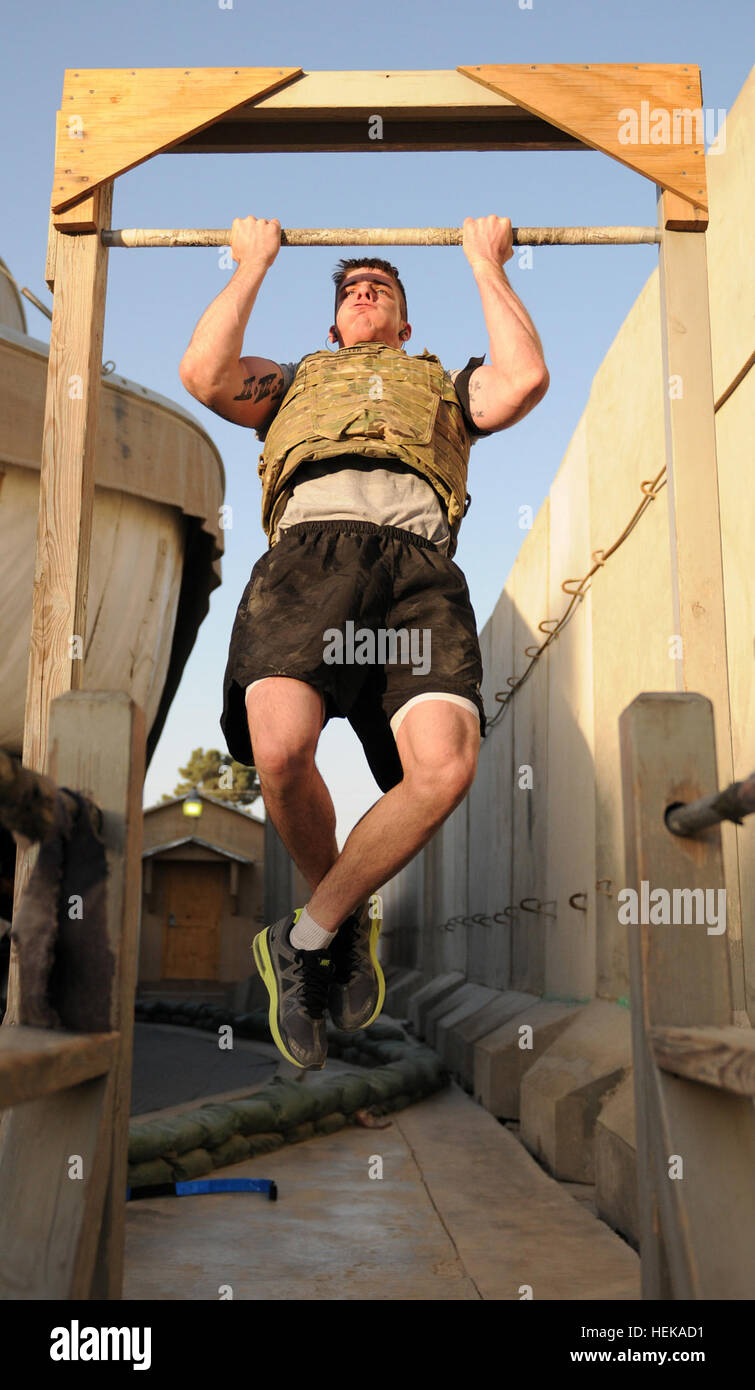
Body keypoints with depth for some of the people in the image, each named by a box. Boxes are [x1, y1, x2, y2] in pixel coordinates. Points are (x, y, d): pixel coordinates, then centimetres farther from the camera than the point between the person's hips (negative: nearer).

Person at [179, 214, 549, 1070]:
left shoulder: (446, 384, 40)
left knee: (444, 767, -29)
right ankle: (345, 920, 0)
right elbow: (202, 374, 21)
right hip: (309, 549, 0)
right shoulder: (294, 381, 40)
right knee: (279, 750, -30)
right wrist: (252, 266, 33)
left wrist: (486, 264, 31)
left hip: (418, 564, 1)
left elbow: (524, 380, 18)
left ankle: (306, 937, -9)